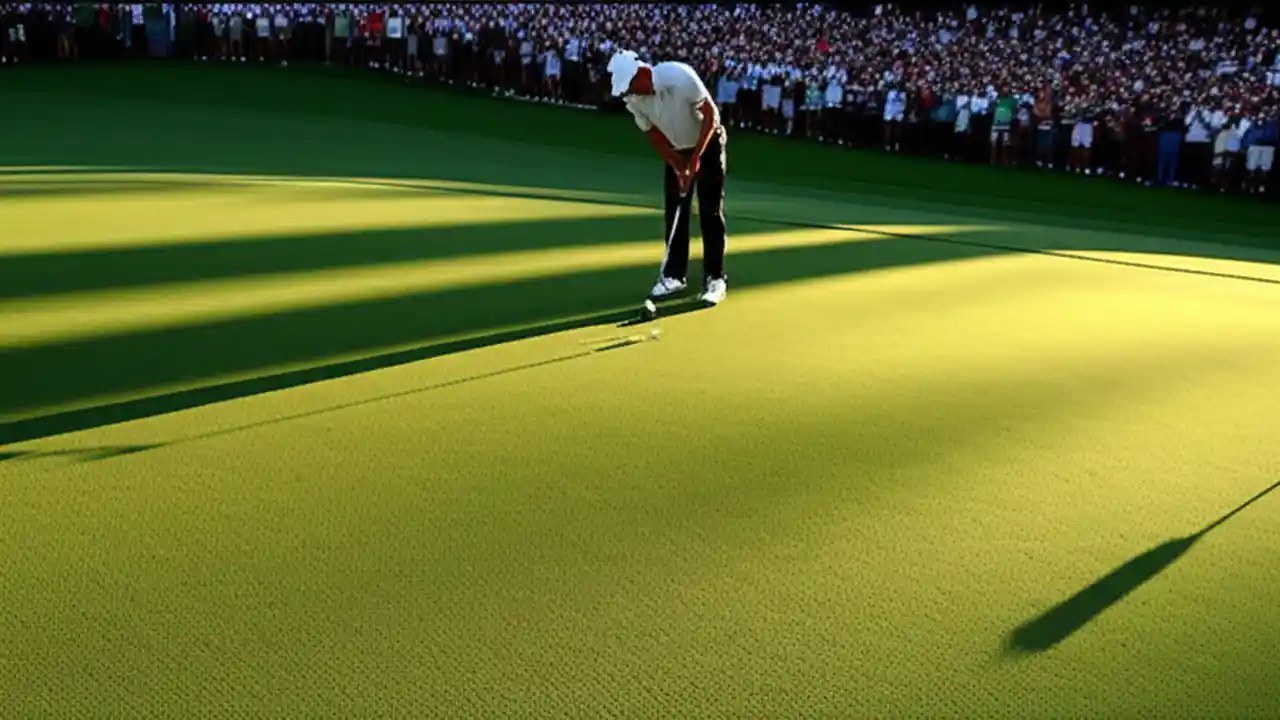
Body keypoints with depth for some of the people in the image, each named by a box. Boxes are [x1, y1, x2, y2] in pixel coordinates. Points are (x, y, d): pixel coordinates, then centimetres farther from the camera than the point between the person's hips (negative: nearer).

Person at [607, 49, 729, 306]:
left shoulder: (680, 76, -31)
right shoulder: (633, 99, -18)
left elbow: (711, 115, -23)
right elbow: (655, 136, -6)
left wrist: (696, 158, -25)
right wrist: (678, 167, -15)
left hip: (708, 144, -4)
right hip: (676, 151, 4)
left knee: (711, 212, -7)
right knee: (675, 213, 3)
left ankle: (715, 278, -2)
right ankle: (674, 275, 12)